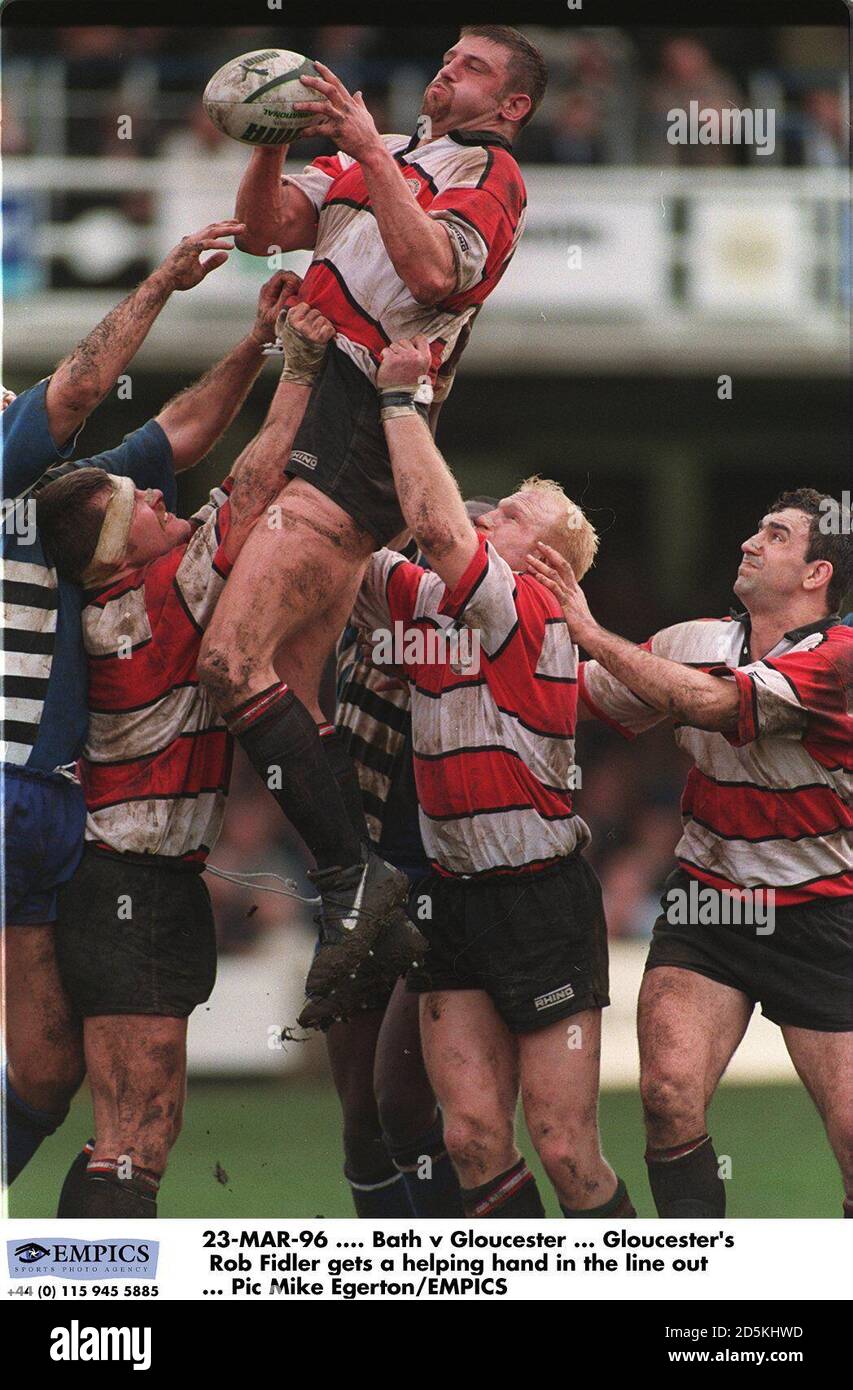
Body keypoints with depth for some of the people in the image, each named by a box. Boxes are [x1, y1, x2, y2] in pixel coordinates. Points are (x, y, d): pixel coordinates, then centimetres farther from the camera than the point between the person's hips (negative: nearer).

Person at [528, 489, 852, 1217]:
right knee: (671, 1095, -19)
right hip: (707, 903, 3)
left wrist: (590, 632, -25)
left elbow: (711, 702, -28)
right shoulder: (694, 642, 2)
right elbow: (574, 694, 11)